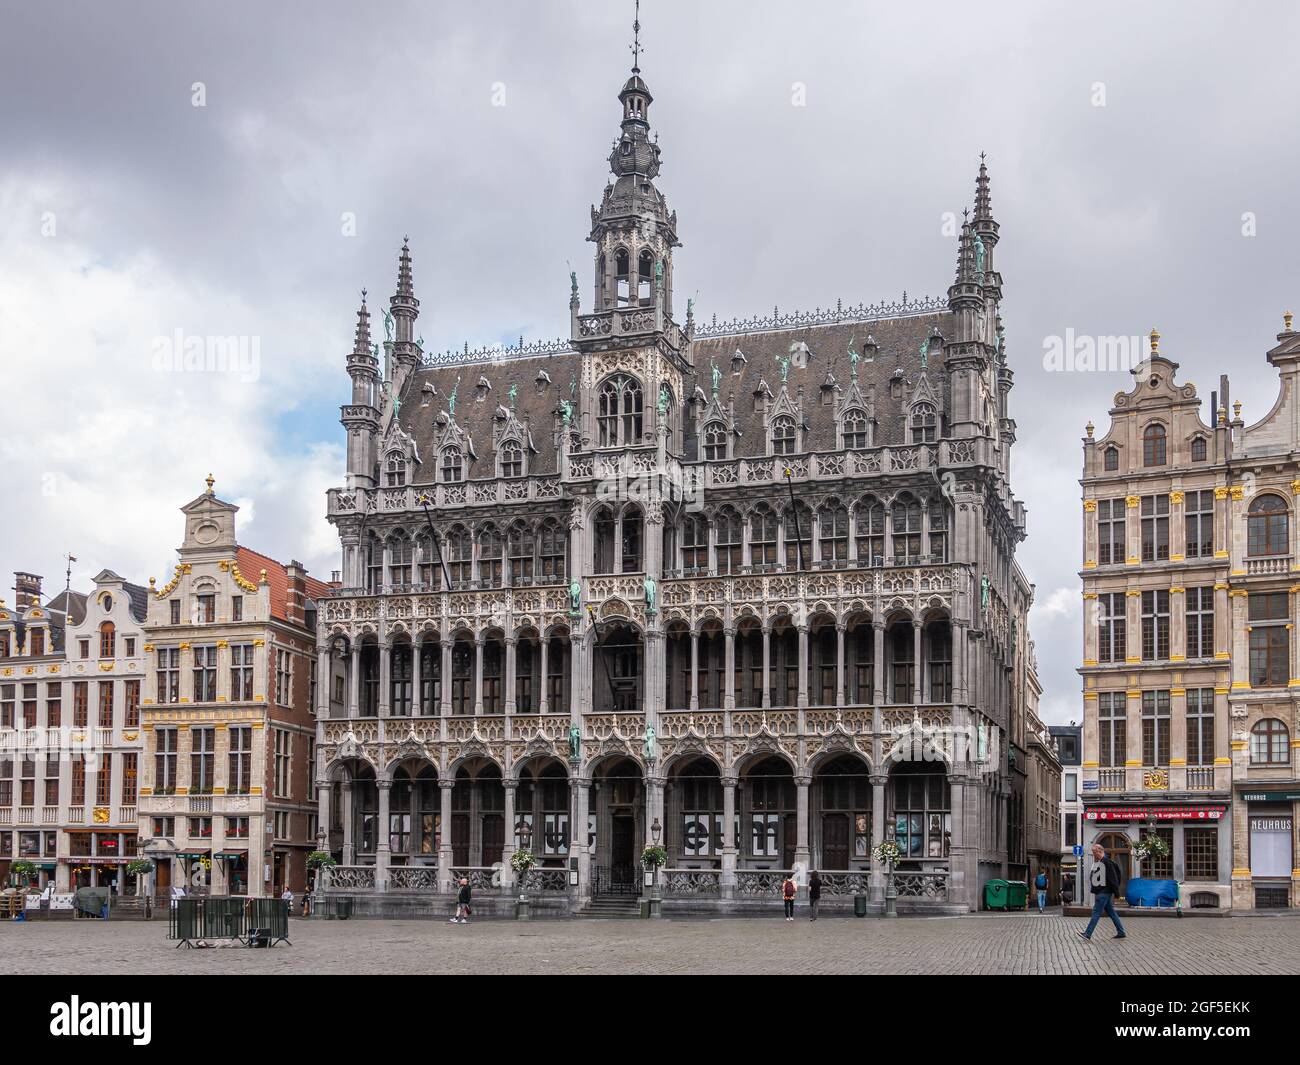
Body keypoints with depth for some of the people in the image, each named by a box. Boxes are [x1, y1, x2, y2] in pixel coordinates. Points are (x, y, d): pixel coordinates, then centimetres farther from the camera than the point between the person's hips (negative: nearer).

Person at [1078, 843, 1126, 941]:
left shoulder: (1107, 862, -13)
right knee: (1111, 912, 12)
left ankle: (1088, 934, -11)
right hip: (1099, 892, 9)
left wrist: (1116, 892, -17)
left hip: (1104, 892, -9)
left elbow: (1113, 877, -15)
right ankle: (1121, 933, 18)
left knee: (1096, 912, -10)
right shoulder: (1096, 863, 15)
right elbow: (1092, 877, 21)